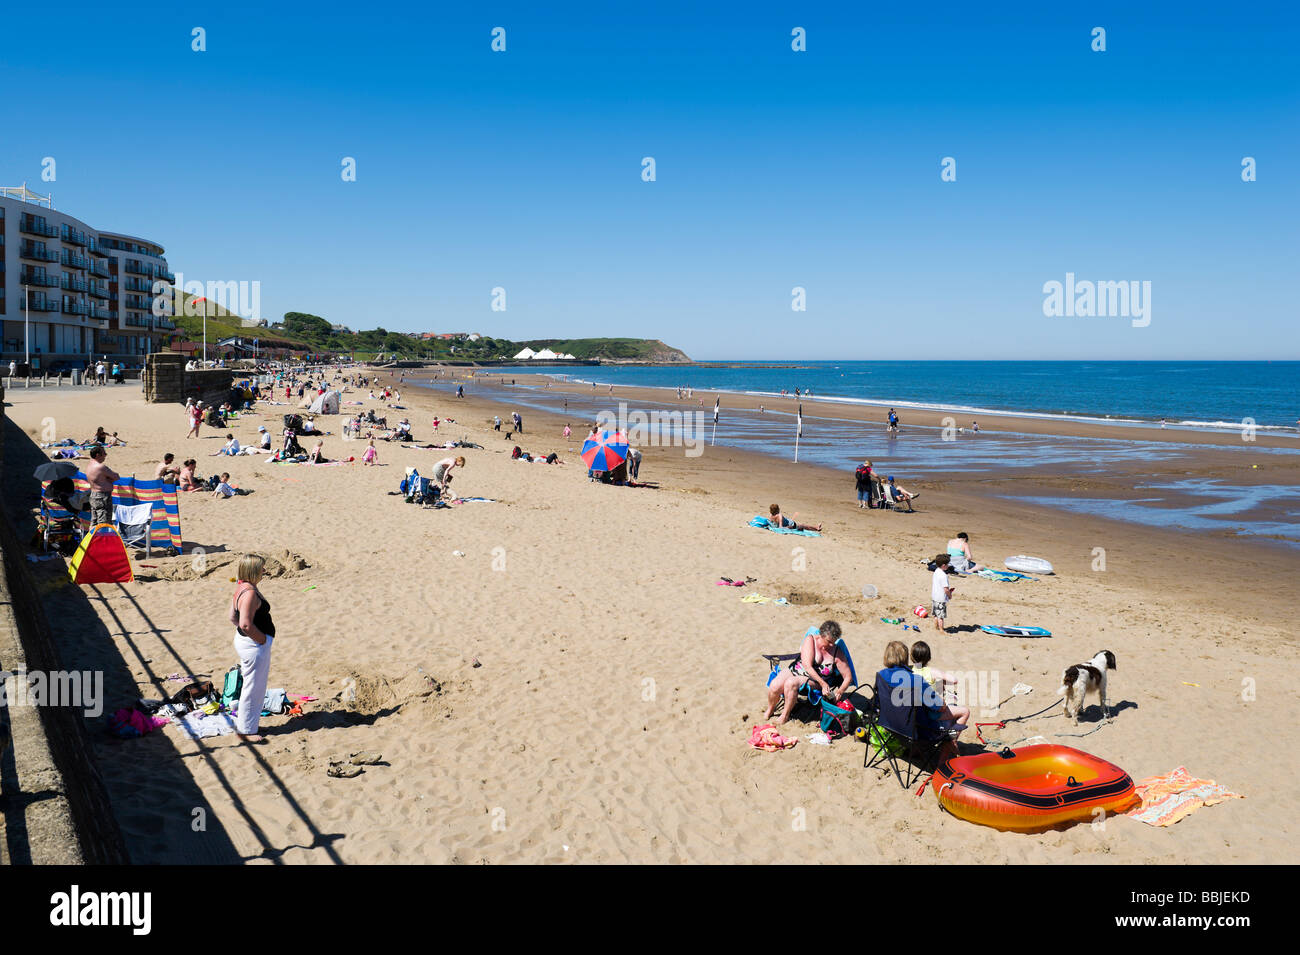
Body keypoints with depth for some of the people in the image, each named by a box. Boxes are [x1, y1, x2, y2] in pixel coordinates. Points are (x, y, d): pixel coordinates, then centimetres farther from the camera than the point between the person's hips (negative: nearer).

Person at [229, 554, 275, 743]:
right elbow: (246, 624, -30)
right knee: (253, 688, 2)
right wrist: (262, 639, -18)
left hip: (243, 641, 11)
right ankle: (245, 730, 13)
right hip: (254, 645, -11)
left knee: (252, 685, 22)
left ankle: (244, 724, 33)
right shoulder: (250, 593, -24)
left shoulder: (242, 588, 7)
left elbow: (233, 617, 15)